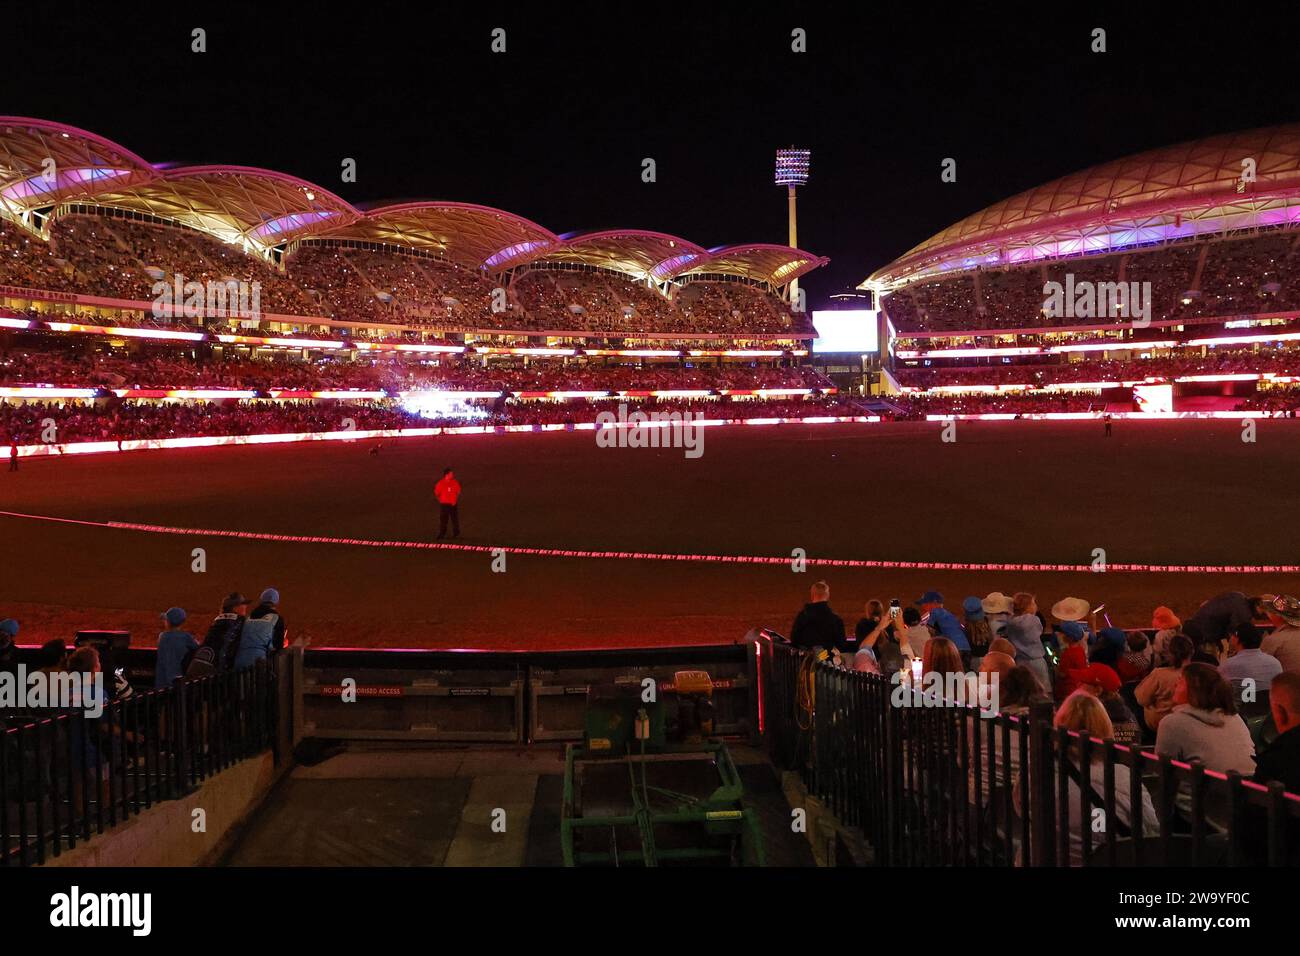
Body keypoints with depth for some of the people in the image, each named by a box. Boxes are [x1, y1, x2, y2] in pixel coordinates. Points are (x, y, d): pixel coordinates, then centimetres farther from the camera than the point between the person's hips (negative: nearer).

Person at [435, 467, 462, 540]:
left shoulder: (455, 482, -3)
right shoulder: (441, 483, -11)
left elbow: (458, 492, 9)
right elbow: (436, 493, 0)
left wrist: (456, 500, 2)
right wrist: (440, 500, 1)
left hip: (453, 504, 2)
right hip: (444, 504, -2)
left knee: (455, 519, 7)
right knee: (443, 520, 3)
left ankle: (456, 534, 19)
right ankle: (442, 534, 10)